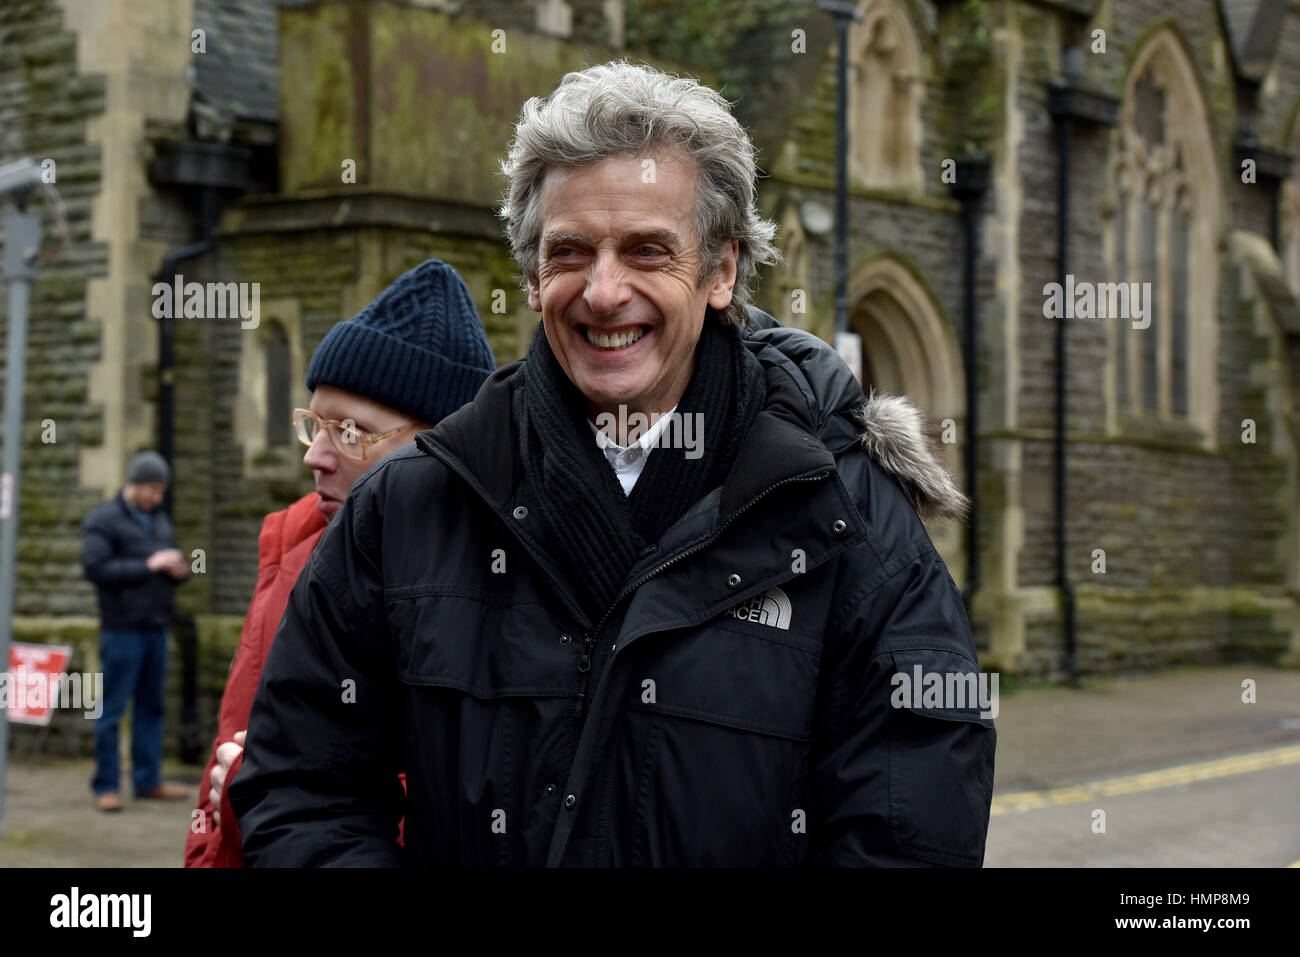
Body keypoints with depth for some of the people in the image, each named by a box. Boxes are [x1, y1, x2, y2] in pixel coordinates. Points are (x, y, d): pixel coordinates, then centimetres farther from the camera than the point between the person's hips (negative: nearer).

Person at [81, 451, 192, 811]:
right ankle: (106, 786, 3)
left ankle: (148, 780, 16)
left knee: (151, 707, 9)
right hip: (122, 629, -7)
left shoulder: (159, 520, 17)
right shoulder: (102, 520, -5)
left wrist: (180, 570, 0)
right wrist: (149, 565, -18)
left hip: (156, 628, 7)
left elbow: (172, 566, 25)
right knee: (112, 709, -2)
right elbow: (96, 568, -16)